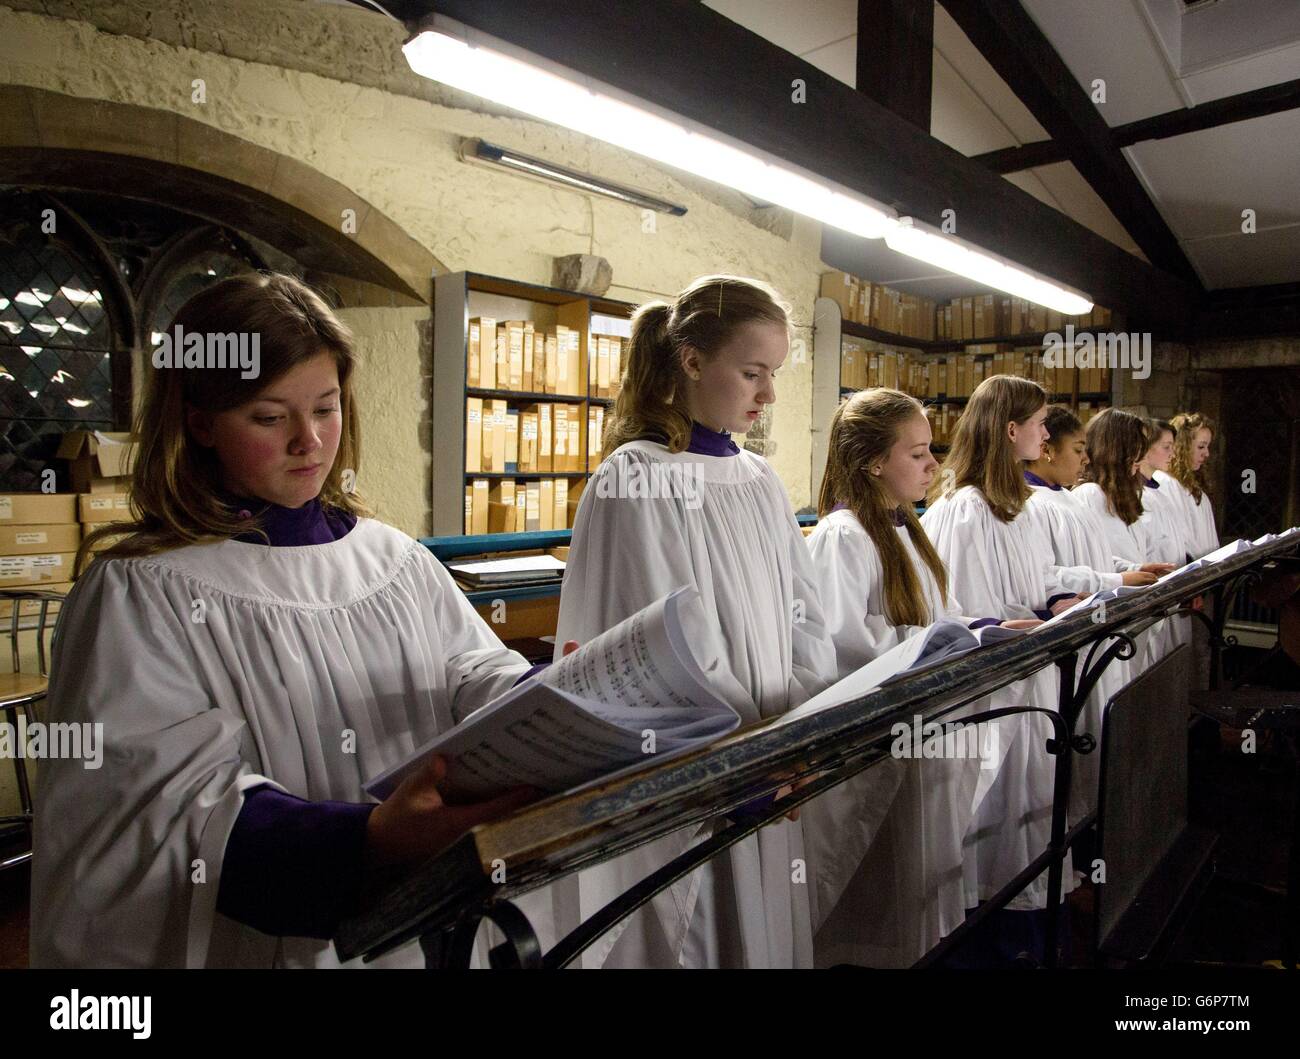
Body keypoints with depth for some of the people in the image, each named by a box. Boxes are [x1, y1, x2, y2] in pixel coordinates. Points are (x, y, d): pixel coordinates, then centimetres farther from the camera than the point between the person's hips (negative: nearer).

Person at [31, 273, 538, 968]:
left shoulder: (394, 558, 1)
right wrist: (372, 838, -38)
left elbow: (478, 679, -4)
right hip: (267, 941, -4)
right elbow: (182, 809, -22)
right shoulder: (142, 595, -14)